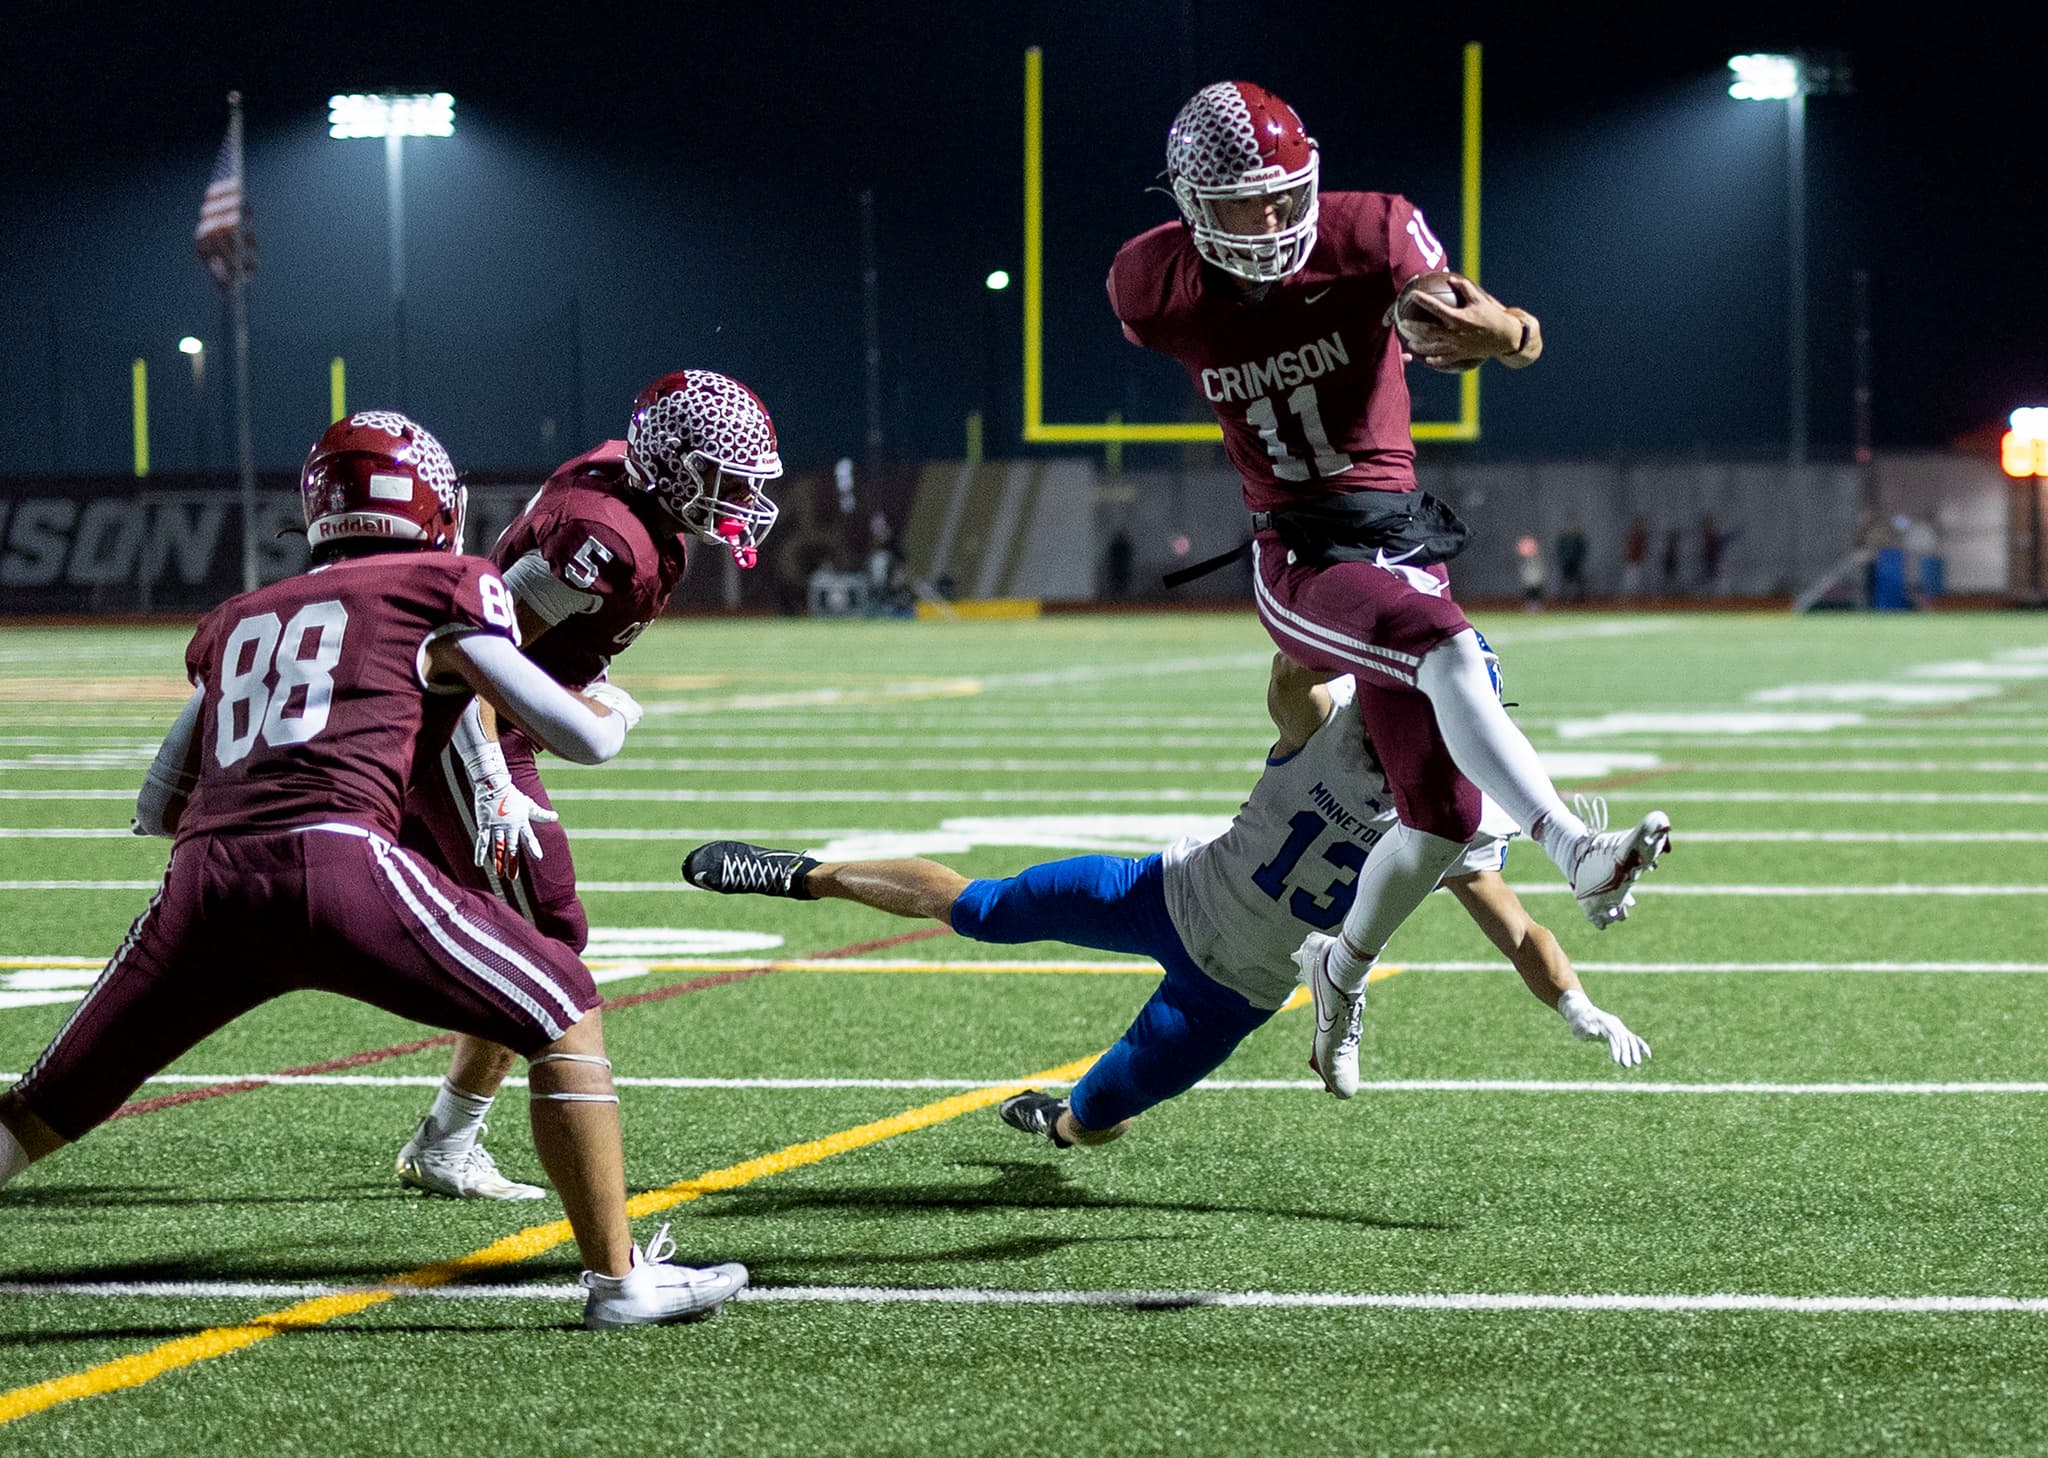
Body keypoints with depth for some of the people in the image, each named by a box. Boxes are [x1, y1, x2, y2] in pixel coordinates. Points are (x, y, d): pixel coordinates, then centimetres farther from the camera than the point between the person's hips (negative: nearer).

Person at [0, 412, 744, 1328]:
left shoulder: (235, 624, 29)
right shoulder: (443, 589, 16)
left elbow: (158, 809, 32)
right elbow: (583, 739, 16)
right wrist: (615, 709, 38)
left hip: (202, 880, 5)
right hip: (333, 866, -5)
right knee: (563, 1013, 10)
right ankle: (617, 1276, 8)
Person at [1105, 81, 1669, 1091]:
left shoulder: (1368, 239, -9)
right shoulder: (1159, 292, -8)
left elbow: (1520, 337, -7)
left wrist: (1498, 331, -33)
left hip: (1400, 539, 3)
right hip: (1299, 557, -3)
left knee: (1444, 816, -1)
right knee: (1445, 648, -34)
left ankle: (1343, 974, 26)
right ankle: (1579, 855, -44)